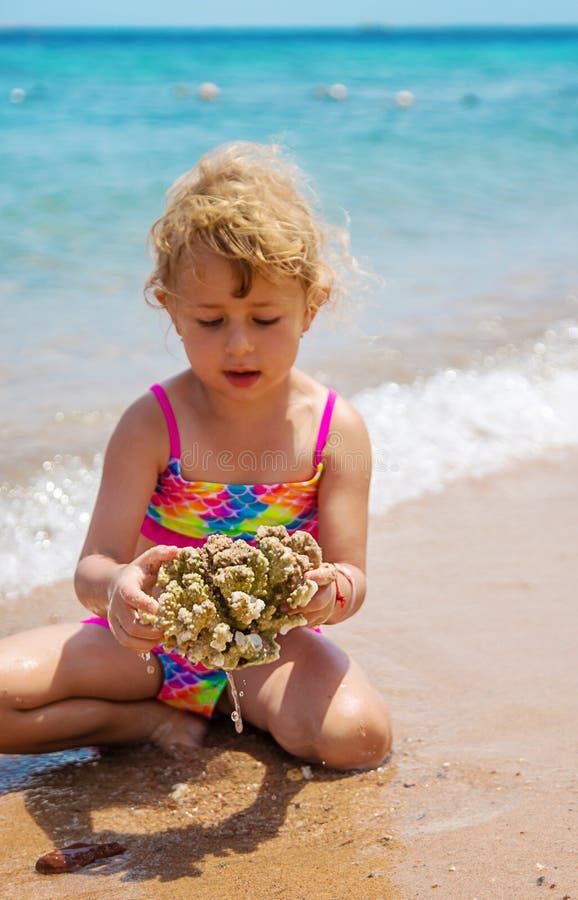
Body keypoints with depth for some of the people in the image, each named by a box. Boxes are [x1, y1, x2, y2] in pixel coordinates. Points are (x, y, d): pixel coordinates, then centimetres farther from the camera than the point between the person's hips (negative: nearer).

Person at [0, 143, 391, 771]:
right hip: (151, 640, 0)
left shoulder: (334, 429, -10)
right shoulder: (152, 424, -13)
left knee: (357, 734, -29)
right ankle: (151, 719, -3)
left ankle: (238, 700, 0)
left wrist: (332, 591, -40)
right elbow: (95, 563, -17)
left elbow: (351, 573, -13)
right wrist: (115, 588, -44)